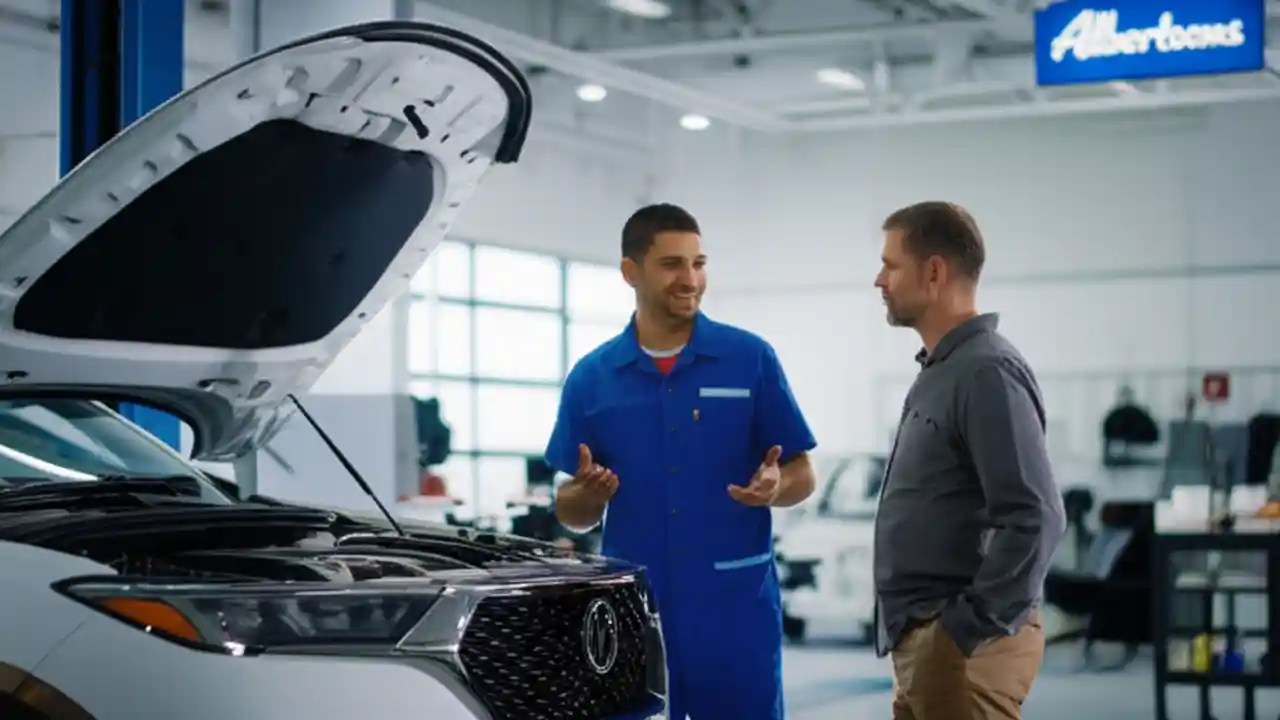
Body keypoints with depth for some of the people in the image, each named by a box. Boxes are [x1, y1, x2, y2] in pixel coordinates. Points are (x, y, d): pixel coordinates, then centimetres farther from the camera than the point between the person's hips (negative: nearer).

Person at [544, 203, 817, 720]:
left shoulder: (750, 359, 1)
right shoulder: (591, 378, 5)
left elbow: (801, 475, 4)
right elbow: (572, 512, 9)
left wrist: (773, 487, -18)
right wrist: (587, 493, -14)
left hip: (736, 608, -1)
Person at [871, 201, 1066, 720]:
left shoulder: (986, 372, -16)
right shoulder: (941, 370, 15)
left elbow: (1036, 519, -24)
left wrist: (972, 628, -20)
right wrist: (913, 630, 17)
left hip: (962, 646, -10)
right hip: (922, 640, 10)